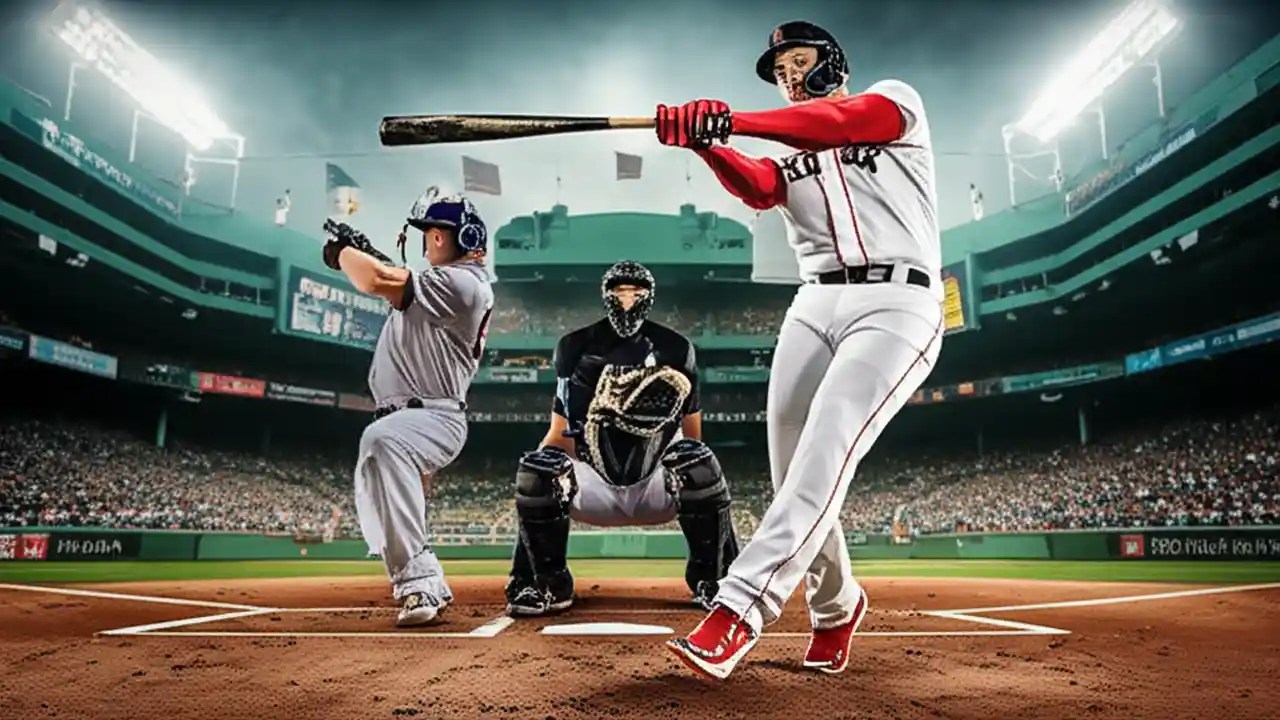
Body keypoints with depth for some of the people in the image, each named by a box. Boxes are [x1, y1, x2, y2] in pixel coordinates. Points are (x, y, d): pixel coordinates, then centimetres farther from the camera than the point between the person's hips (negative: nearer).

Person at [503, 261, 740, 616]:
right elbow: (560, 435, -3)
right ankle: (546, 584, -4)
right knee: (537, 469, -27)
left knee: (696, 459, -30)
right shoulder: (578, 349, -1)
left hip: (657, 489, 0)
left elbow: (693, 435, 4)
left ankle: (713, 582, -11)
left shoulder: (676, 350, 0)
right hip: (596, 489, 0)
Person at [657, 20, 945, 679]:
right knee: (792, 472, -1)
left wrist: (733, 119, -25)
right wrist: (704, 142, -22)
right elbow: (755, 188, -2)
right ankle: (834, 607, 18)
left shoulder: (896, 100, 13)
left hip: (896, 304, -5)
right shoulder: (787, 153, 24)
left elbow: (839, 124, -12)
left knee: (823, 456, -23)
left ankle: (740, 606, -28)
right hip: (814, 305, 5)